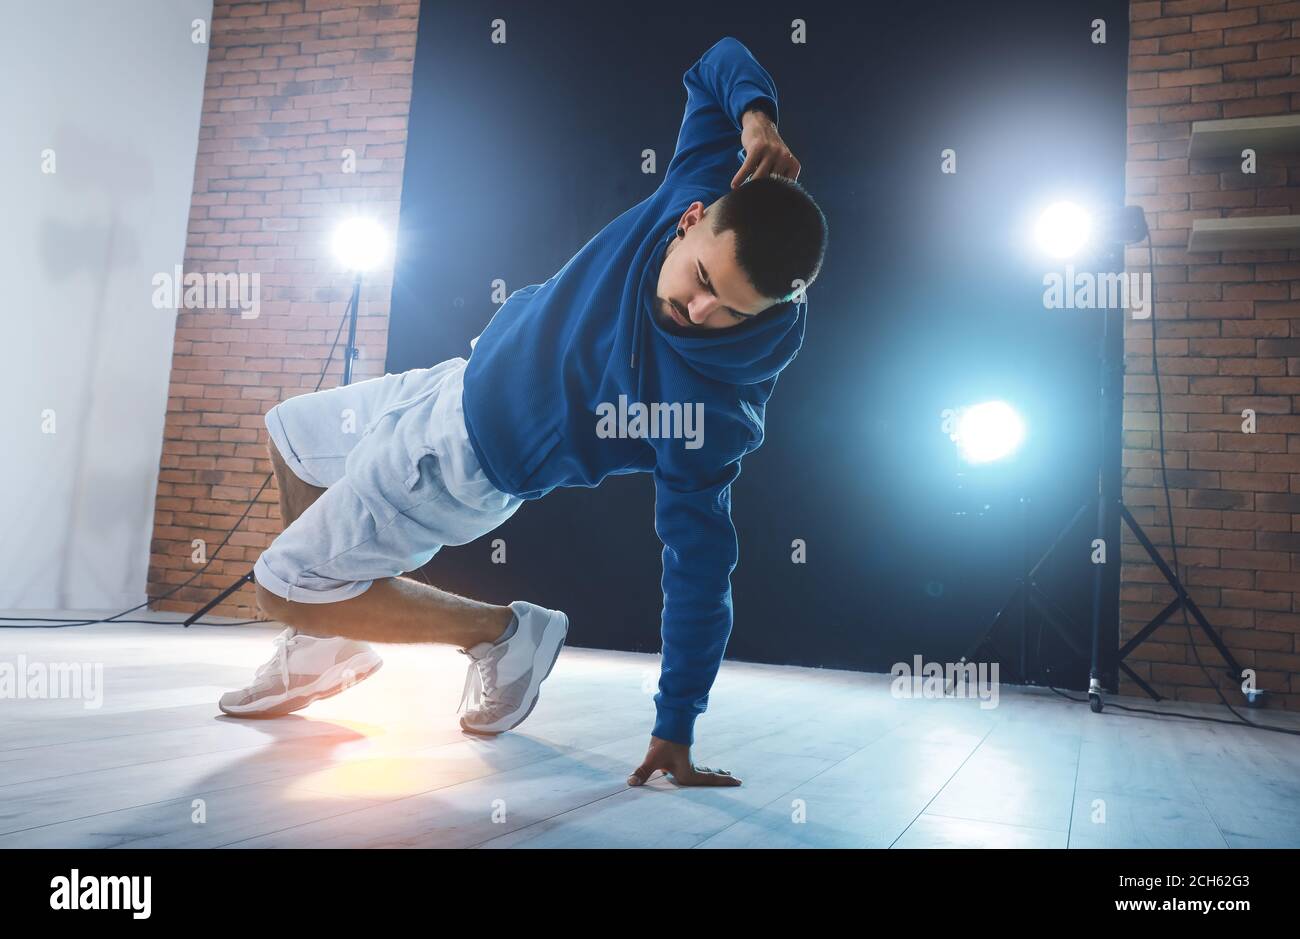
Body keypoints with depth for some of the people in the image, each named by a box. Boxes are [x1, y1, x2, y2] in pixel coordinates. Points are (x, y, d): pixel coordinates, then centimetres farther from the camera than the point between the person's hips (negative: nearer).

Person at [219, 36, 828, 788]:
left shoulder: (718, 401, -35)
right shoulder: (701, 187, -23)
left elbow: (699, 565, -28)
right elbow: (721, 62, -6)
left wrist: (676, 729, -22)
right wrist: (757, 116, -29)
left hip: (469, 465, -7)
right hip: (466, 380, 8)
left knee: (283, 586, -8)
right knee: (292, 432, 26)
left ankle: (503, 632, 2)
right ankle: (330, 643, 36)